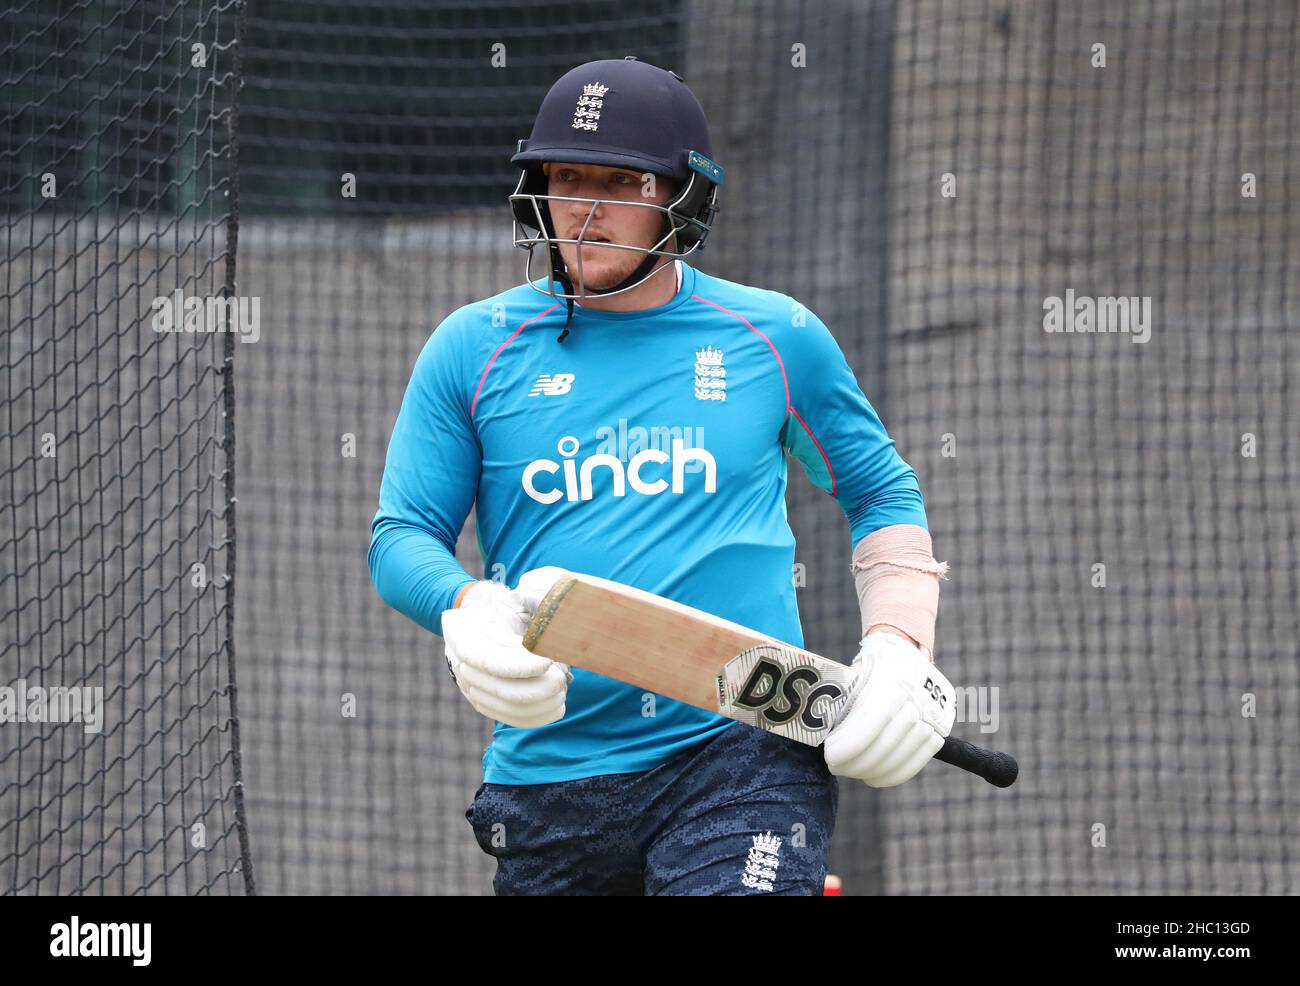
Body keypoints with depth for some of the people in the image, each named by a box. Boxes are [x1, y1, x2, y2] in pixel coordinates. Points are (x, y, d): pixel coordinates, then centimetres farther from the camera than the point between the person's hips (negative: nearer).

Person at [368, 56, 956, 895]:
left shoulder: (777, 338, 8)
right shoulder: (472, 348, 8)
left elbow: (883, 494, 19)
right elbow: (401, 538, 7)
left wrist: (899, 651, 2)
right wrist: (467, 610, -16)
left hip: (744, 756, -2)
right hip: (545, 772, 2)